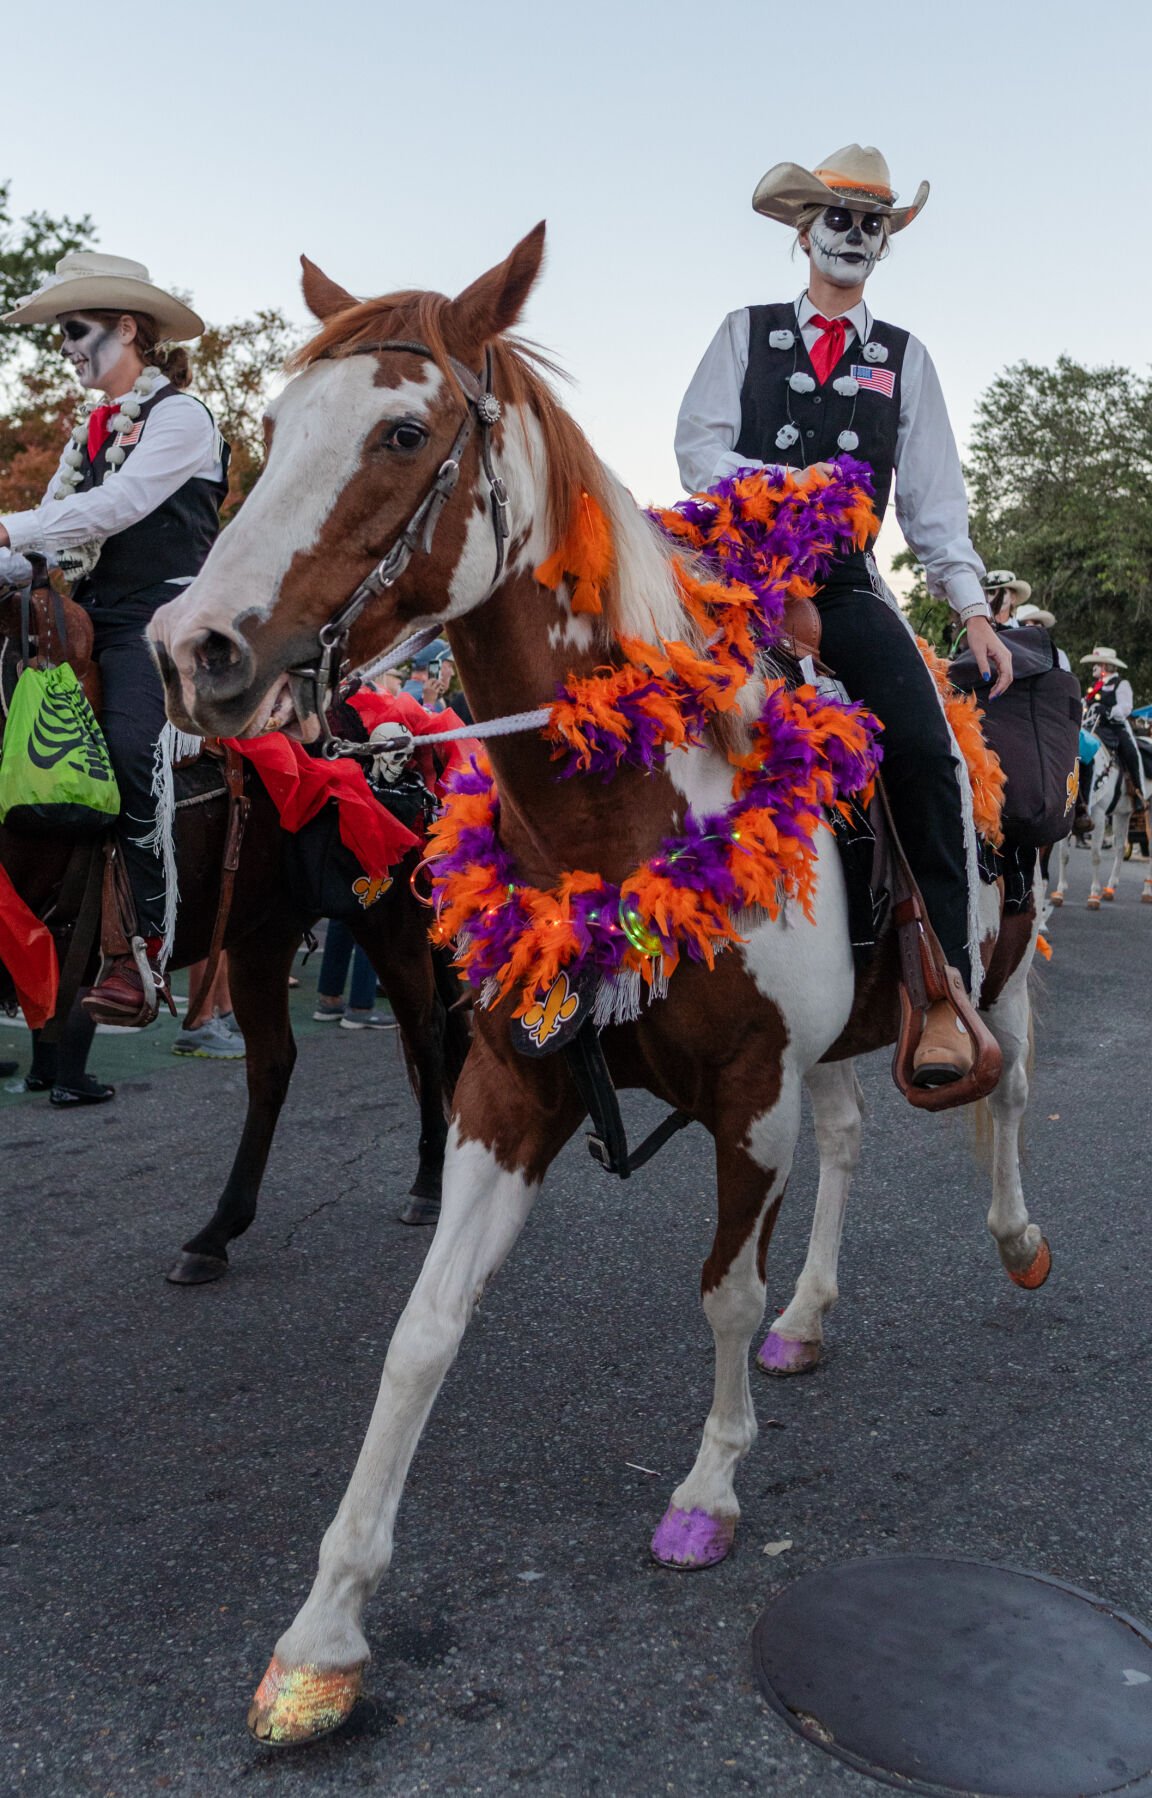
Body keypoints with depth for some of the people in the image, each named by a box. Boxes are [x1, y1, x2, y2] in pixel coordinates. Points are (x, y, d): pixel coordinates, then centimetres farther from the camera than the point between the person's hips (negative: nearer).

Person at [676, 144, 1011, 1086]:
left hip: (847, 588, 0)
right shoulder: (747, 332, 16)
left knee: (926, 751, -22)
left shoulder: (906, 358, 19)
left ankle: (941, 995, -20)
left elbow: (935, 497, 13)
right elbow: (697, 445, 4)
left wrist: (974, 609, 1)